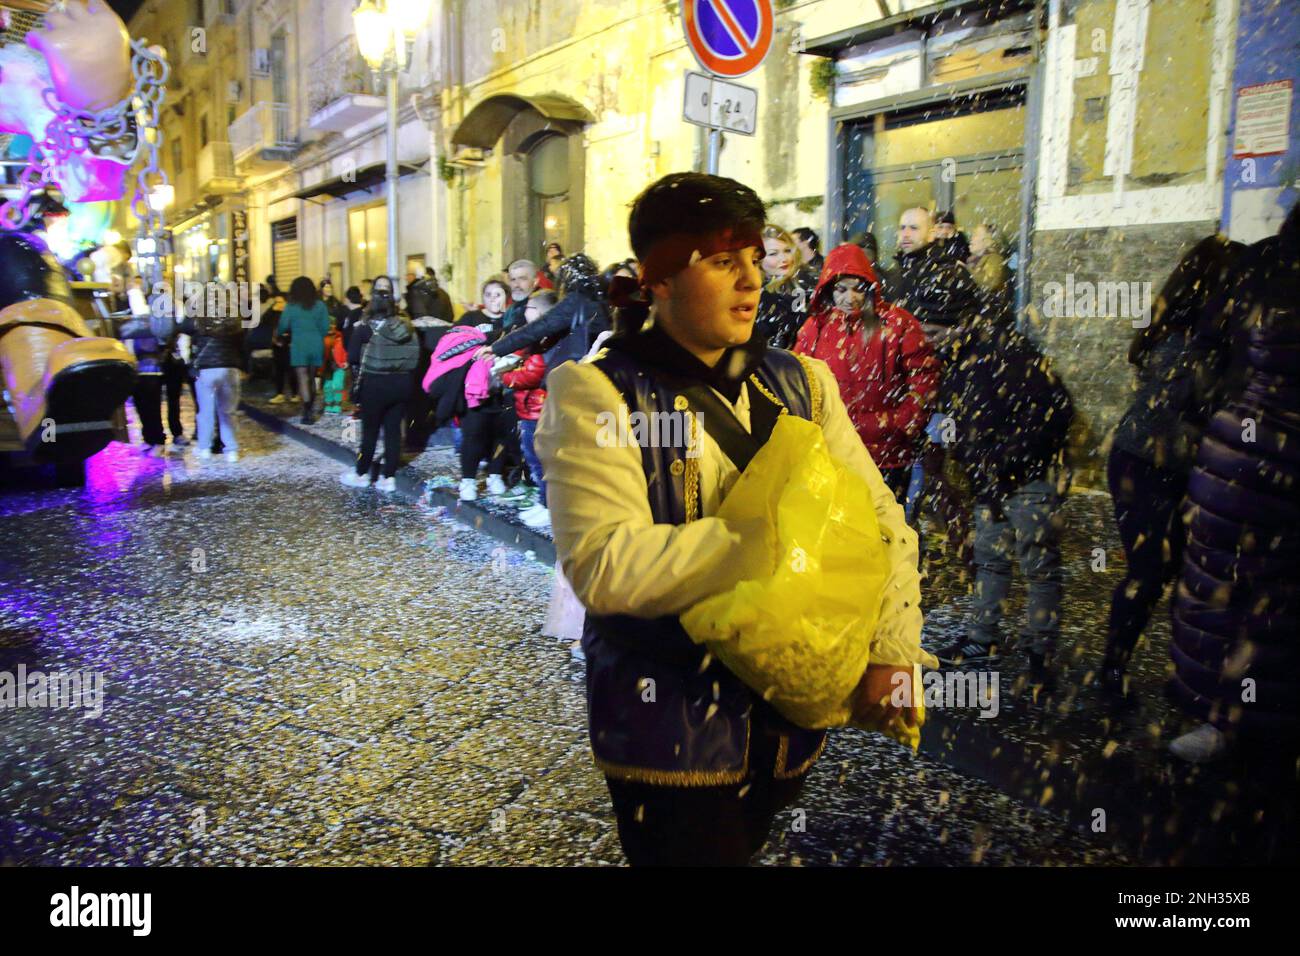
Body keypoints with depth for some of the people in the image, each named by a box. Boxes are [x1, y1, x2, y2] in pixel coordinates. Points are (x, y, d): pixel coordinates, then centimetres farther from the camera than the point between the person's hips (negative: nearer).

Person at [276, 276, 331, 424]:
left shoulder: (291, 307, -4)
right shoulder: (320, 305, 3)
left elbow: (283, 326, -4)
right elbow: (325, 326, 1)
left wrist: (279, 334, 17)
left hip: (299, 345, -3)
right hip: (317, 344, 3)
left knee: (303, 379, -4)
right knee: (312, 379, 14)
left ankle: (307, 413, -12)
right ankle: (309, 410, 17)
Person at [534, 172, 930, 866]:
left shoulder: (798, 383, 4)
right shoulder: (596, 393, -12)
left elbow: (880, 517, 0)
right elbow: (603, 566, -23)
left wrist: (892, 649, -13)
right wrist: (768, 537, -23)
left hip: (787, 722, 5)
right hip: (669, 728, -5)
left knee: (743, 847, 25)